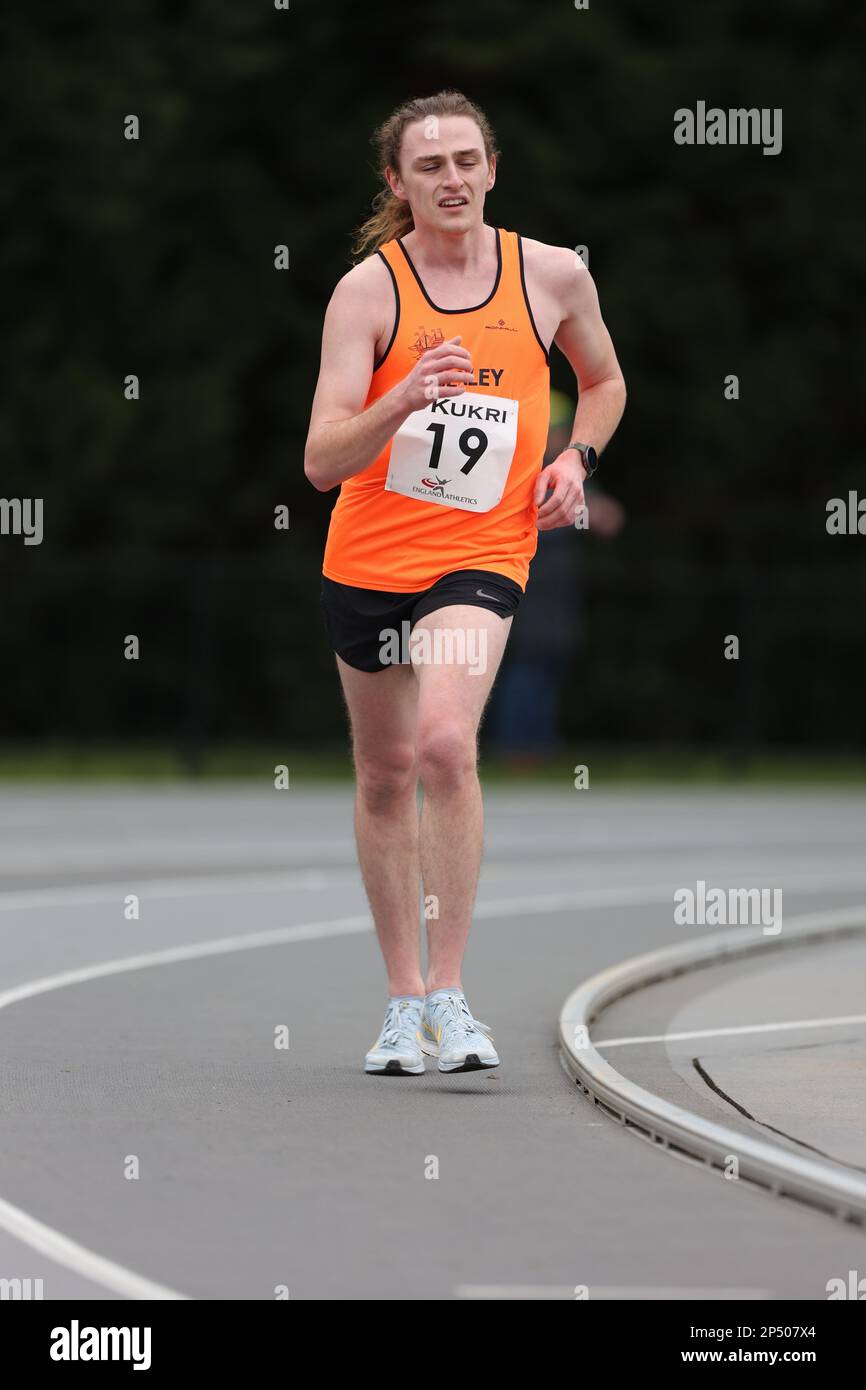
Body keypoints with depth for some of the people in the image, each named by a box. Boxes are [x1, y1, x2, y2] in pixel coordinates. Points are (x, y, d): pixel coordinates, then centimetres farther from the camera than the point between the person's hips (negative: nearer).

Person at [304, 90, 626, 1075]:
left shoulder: (553, 275, -2)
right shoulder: (367, 290, -9)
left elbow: (604, 382, 20)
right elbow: (321, 460, -17)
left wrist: (576, 457, 1)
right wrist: (405, 399, -34)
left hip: (481, 552, -1)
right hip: (368, 555, 1)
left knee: (445, 741, -25)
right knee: (384, 771, 12)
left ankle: (449, 996, -19)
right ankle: (403, 999, 28)